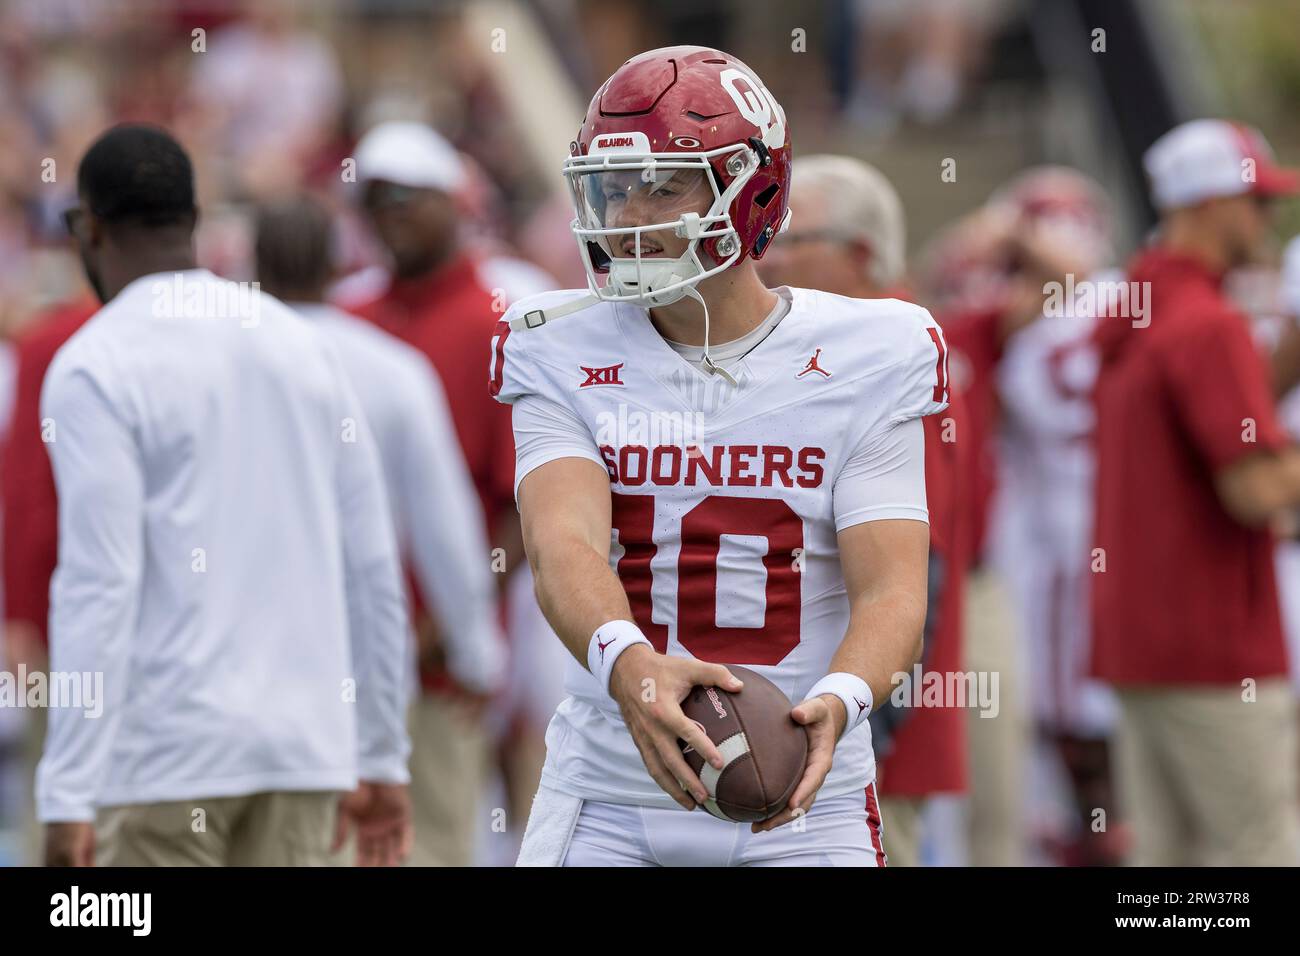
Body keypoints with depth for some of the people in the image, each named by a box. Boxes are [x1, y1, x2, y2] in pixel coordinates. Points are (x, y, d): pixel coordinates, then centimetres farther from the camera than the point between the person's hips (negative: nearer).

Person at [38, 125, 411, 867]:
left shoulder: (96, 367, -6)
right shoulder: (304, 346, 12)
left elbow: (99, 583, -14)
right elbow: (375, 569, 12)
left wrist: (68, 797, -14)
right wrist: (381, 757, 18)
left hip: (165, 749, -5)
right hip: (304, 745, 5)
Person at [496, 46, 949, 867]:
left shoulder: (865, 364, -3)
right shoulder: (564, 356, 0)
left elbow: (889, 591, -11)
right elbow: (563, 547, -16)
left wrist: (835, 703, -33)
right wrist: (628, 666, -38)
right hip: (610, 796, 1)